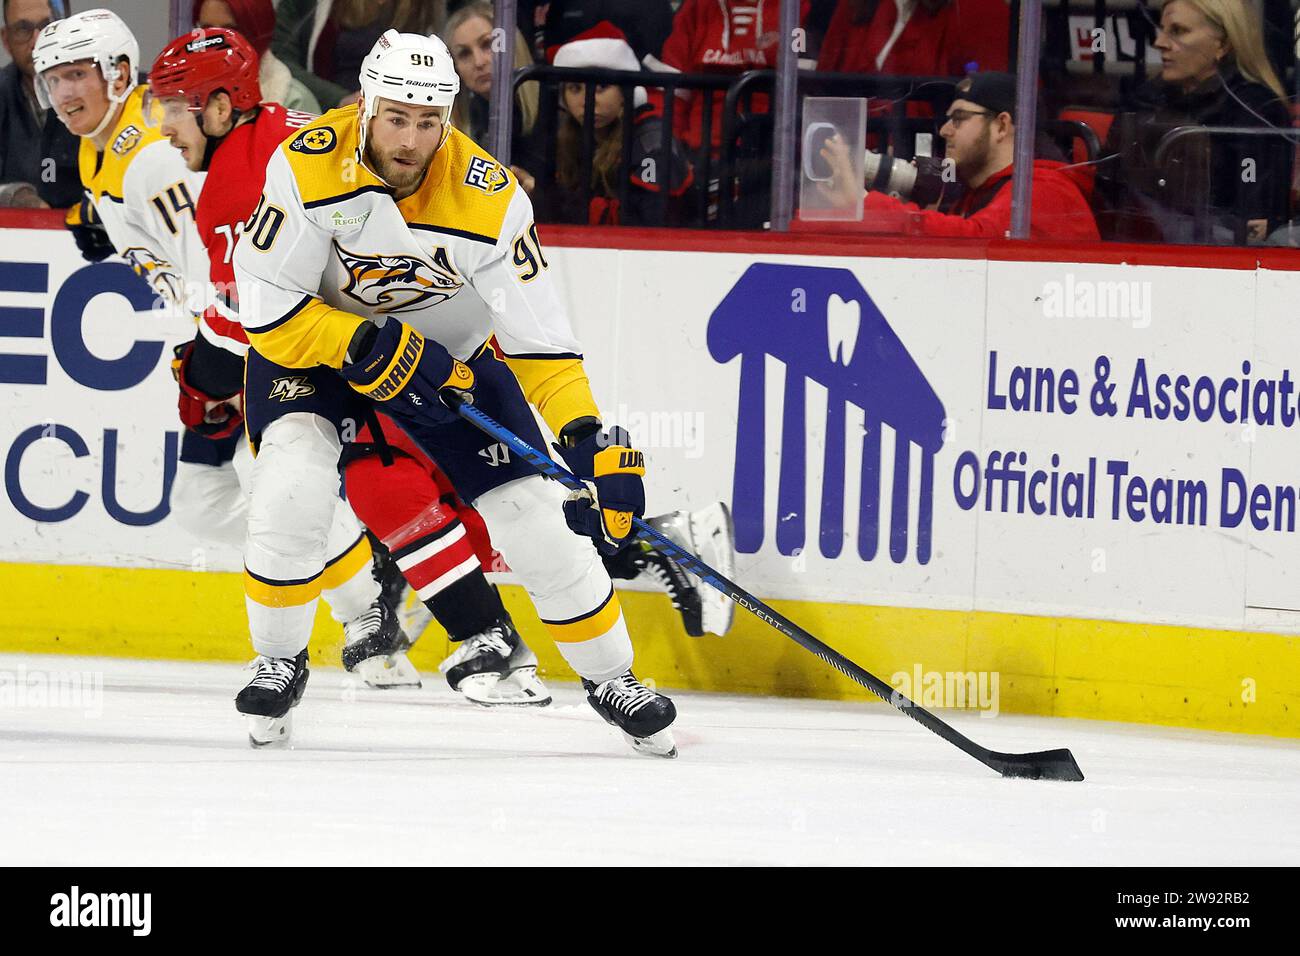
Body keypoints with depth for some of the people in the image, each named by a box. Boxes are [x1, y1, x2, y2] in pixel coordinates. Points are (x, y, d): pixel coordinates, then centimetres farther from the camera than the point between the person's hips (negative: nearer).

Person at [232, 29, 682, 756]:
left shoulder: (487, 196, -26)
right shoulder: (308, 167, -29)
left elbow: (537, 335, -23)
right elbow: (268, 309, -25)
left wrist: (590, 438, -33)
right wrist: (369, 349, -35)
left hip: (449, 349, 1)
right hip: (317, 340, -1)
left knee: (535, 516, -5)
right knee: (295, 485, -27)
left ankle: (611, 676, 16)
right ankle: (280, 661, -4)